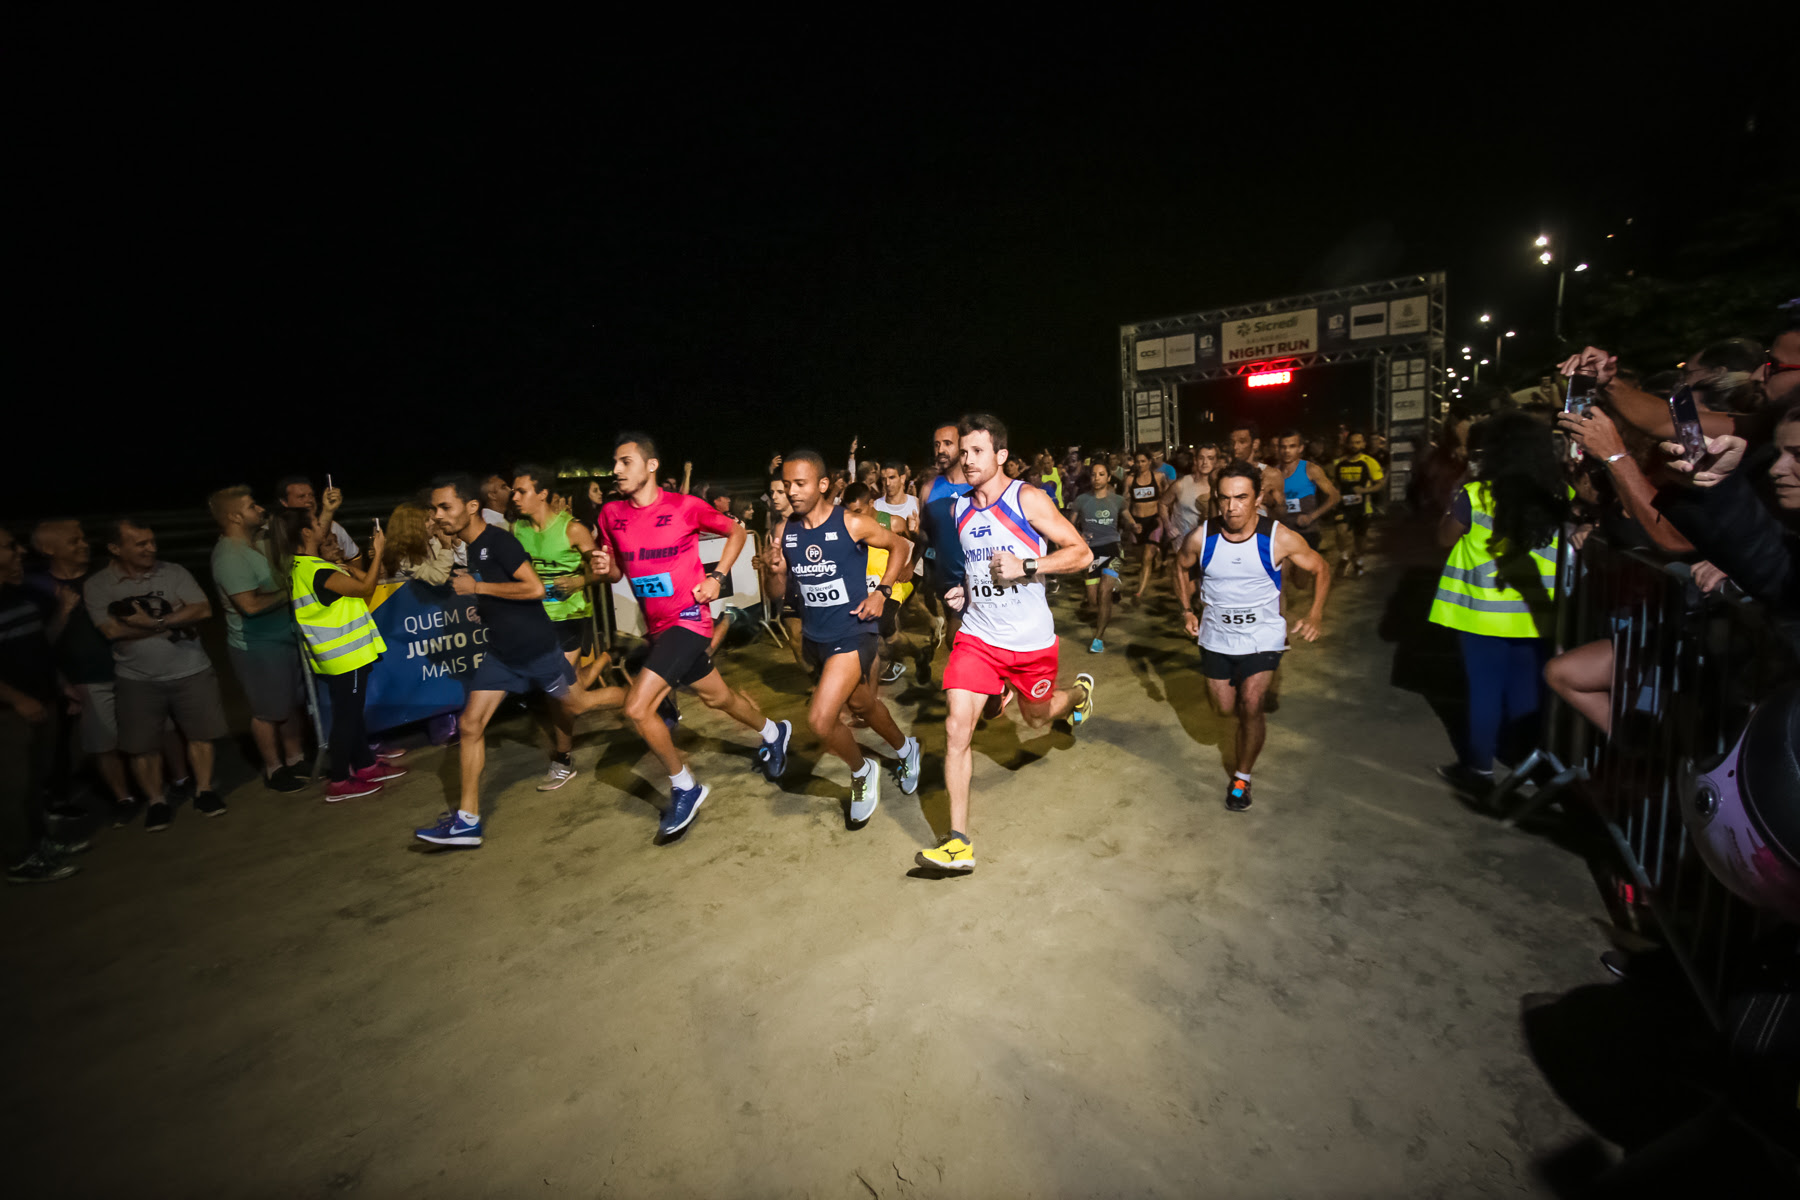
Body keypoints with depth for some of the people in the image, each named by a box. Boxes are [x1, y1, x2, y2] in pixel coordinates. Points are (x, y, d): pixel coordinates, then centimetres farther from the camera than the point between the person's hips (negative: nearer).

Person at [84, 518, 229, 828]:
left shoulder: (173, 573, -1)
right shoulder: (97, 586, -3)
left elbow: (203, 609, -11)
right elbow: (112, 630, -14)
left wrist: (155, 621, -19)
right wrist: (176, 621, -15)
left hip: (190, 672, 0)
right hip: (136, 679, 0)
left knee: (200, 733, 6)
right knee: (142, 745, 6)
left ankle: (204, 791, 20)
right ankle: (157, 801, 21)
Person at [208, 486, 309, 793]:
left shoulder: (257, 543, 5)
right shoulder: (229, 556, -20)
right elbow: (251, 605, -26)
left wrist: (317, 515, 6)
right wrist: (287, 592, -14)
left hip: (284, 637, 8)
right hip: (257, 647, -8)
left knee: (295, 701, 18)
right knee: (268, 712, 6)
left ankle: (295, 758, 33)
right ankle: (274, 770, 21)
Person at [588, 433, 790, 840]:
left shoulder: (685, 507, -11)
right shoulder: (611, 514, 3)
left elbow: (736, 531, 2)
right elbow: (617, 572, 14)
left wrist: (717, 576, -9)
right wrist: (604, 569, -9)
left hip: (688, 619, -6)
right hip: (657, 625, 6)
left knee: (637, 707, -15)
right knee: (716, 696, 20)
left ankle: (685, 787, 7)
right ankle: (773, 733, 48)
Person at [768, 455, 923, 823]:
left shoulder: (852, 523, -14)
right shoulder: (786, 530, 0)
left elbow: (901, 546, 1)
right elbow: (780, 591, 7)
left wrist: (881, 591, -9)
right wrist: (776, 569, -14)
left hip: (854, 633, -6)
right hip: (814, 638, 6)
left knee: (820, 719, -18)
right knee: (860, 704, 23)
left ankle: (862, 772, 13)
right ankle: (905, 750, 52)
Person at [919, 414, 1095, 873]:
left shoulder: (1028, 499, -11)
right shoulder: (958, 509, 5)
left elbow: (1081, 554, -12)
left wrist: (1025, 566, -23)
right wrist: (960, 591, 3)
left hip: (1031, 638, -3)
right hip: (977, 634, 3)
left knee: (1037, 718, 19)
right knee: (957, 727, -13)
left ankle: (1079, 691, 58)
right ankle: (958, 842, -3)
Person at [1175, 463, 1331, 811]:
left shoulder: (1279, 538, -18)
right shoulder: (1200, 538, -14)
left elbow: (1320, 569, -3)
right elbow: (1182, 567, 8)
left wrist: (1315, 615, -14)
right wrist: (1186, 609, 0)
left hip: (1263, 635, -2)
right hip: (1216, 636, 3)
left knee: (1250, 705, -14)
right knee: (1225, 708, 13)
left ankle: (1242, 777, 9)